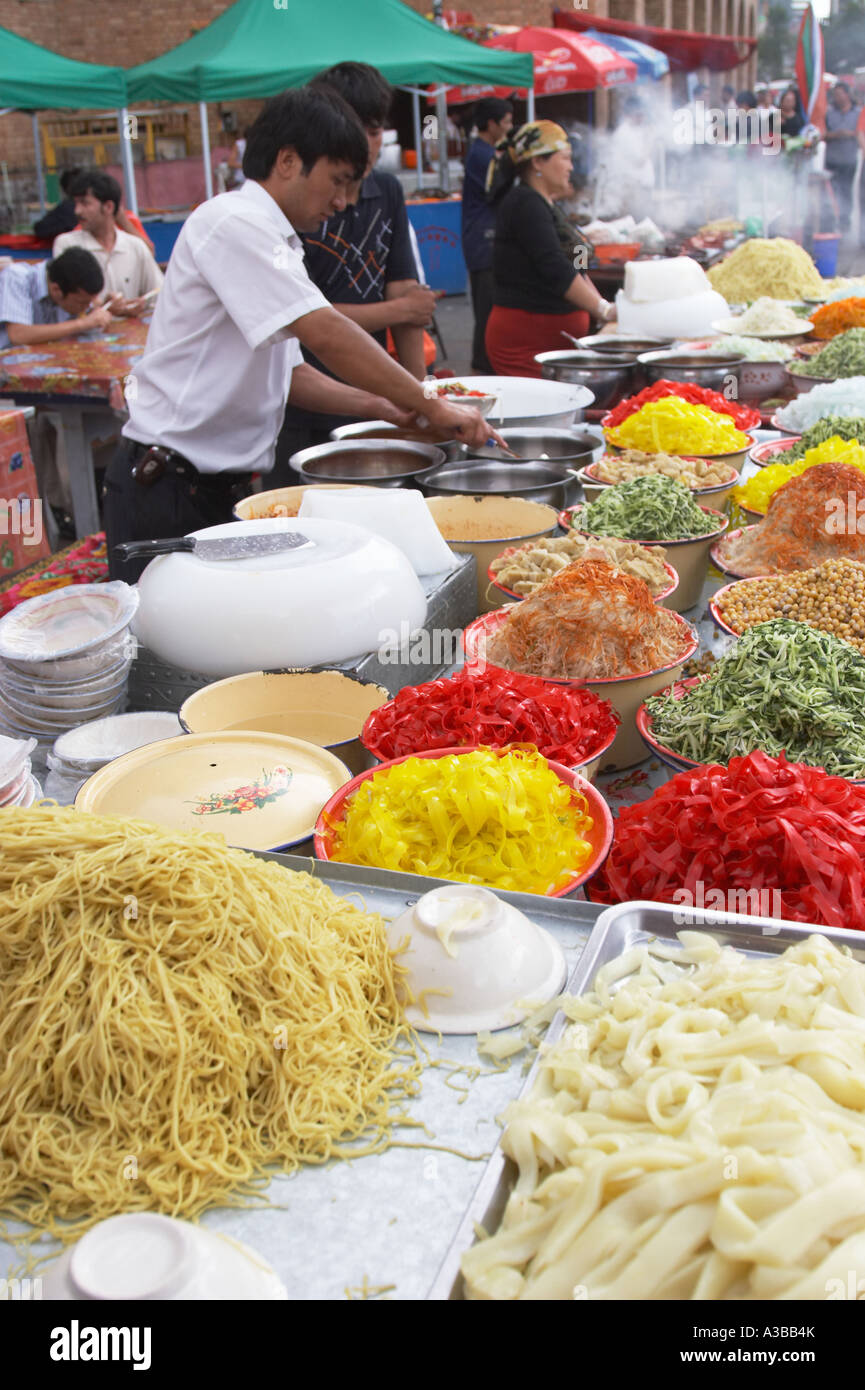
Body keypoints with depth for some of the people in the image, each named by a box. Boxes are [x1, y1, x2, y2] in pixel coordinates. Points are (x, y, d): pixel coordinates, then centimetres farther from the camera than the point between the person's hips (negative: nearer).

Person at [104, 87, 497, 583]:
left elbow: (287, 372, 18)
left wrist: (380, 406, 6)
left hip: (220, 486, 9)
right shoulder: (234, 223, -14)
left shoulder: (267, 237, 17)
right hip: (167, 486, -9)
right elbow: (327, 335, -23)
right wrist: (430, 406, -18)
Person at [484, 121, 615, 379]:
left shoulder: (545, 205, 20)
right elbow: (555, 270, -20)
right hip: (525, 343, -9)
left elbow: (574, 270, 22)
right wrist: (604, 310, -20)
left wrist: (606, 309, 11)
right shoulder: (525, 204, -11)